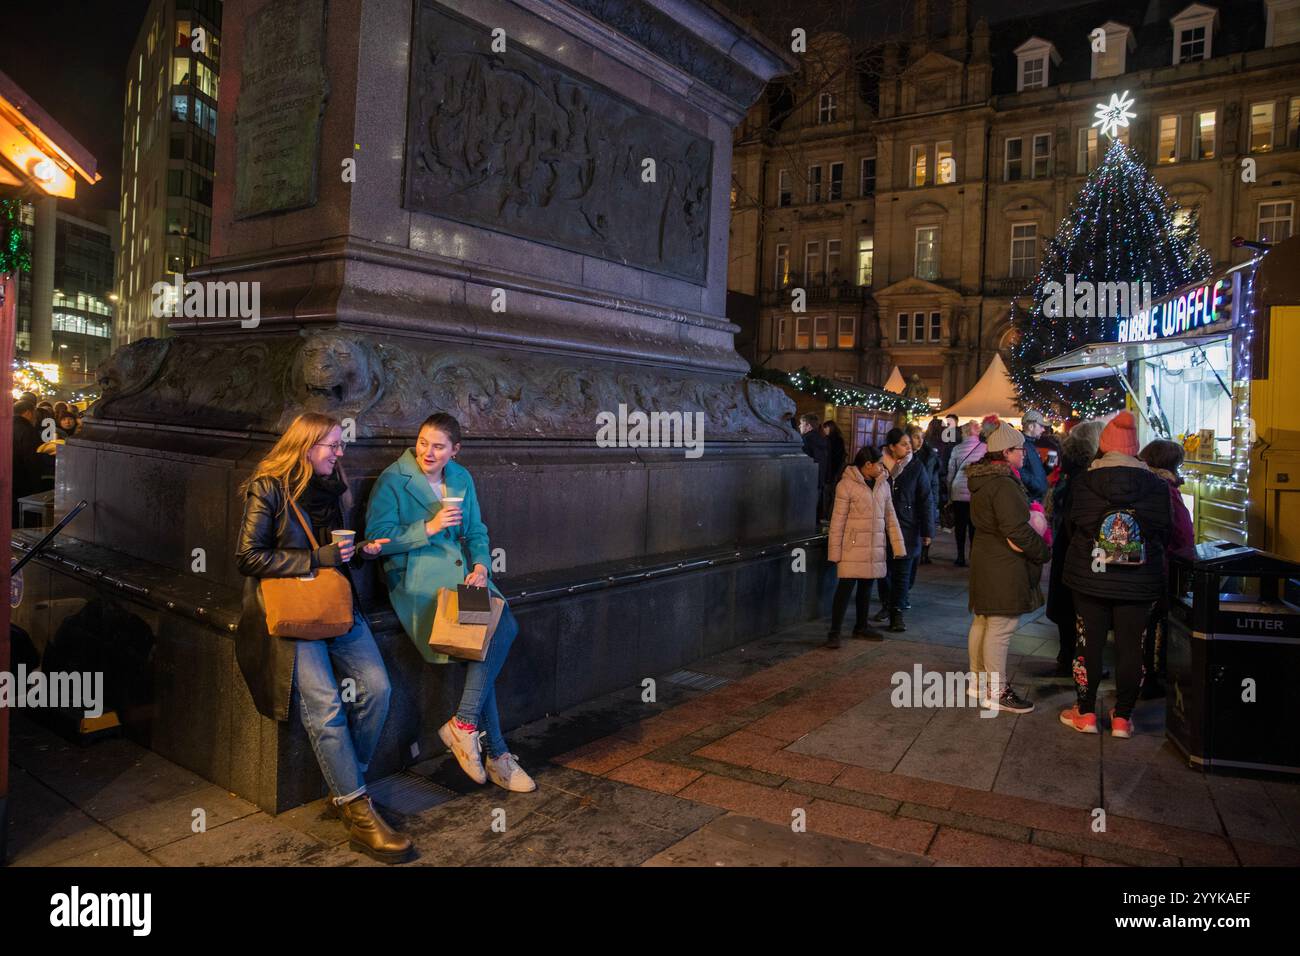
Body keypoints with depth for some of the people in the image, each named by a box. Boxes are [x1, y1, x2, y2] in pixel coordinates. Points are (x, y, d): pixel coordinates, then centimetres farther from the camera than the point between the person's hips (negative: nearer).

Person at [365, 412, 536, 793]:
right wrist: (429, 527, -16)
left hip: (462, 571, 6)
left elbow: (476, 532, 17)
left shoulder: (462, 479, 14)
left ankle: (464, 722, -10)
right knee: (482, 637, -22)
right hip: (416, 576, -6)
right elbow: (377, 538, -8)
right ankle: (496, 753, -11)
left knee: (505, 627, -19)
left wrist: (480, 564, -3)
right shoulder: (392, 480, -3)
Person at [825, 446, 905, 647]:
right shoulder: (846, 485, -9)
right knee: (846, 587, -7)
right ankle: (834, 633, -1)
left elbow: (890, 517, 14)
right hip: (852, 547, -6)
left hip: (875, 548, 6)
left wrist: (898, 546, 9)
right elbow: (837, 520, -8)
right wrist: (835, 551, -9)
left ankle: (861, 626, 29)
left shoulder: (883, 484, 10)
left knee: (866, 587, 14)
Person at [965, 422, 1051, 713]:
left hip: (985, 558, 11)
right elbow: (1017, 530, -23)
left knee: (982, 621, 17)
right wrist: (1044, 552, -8)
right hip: (1004, 566, -11)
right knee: (1001, 627, -4)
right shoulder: (1004, 485, -21)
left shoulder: (982, 480, 11)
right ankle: (996, 692, 3)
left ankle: (978, 681, 29)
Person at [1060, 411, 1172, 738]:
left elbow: (1072, 526, -1)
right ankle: (1122, 717, 18)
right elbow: (1165, 534, 4)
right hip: (1140, 584, 1)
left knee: (1089, 643, 9)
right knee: (1131, 647, 10)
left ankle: (1085, 713, 19)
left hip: (1090, 579, -1)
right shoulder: (1157, 486, -5)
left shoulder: (1084, 482, -10)